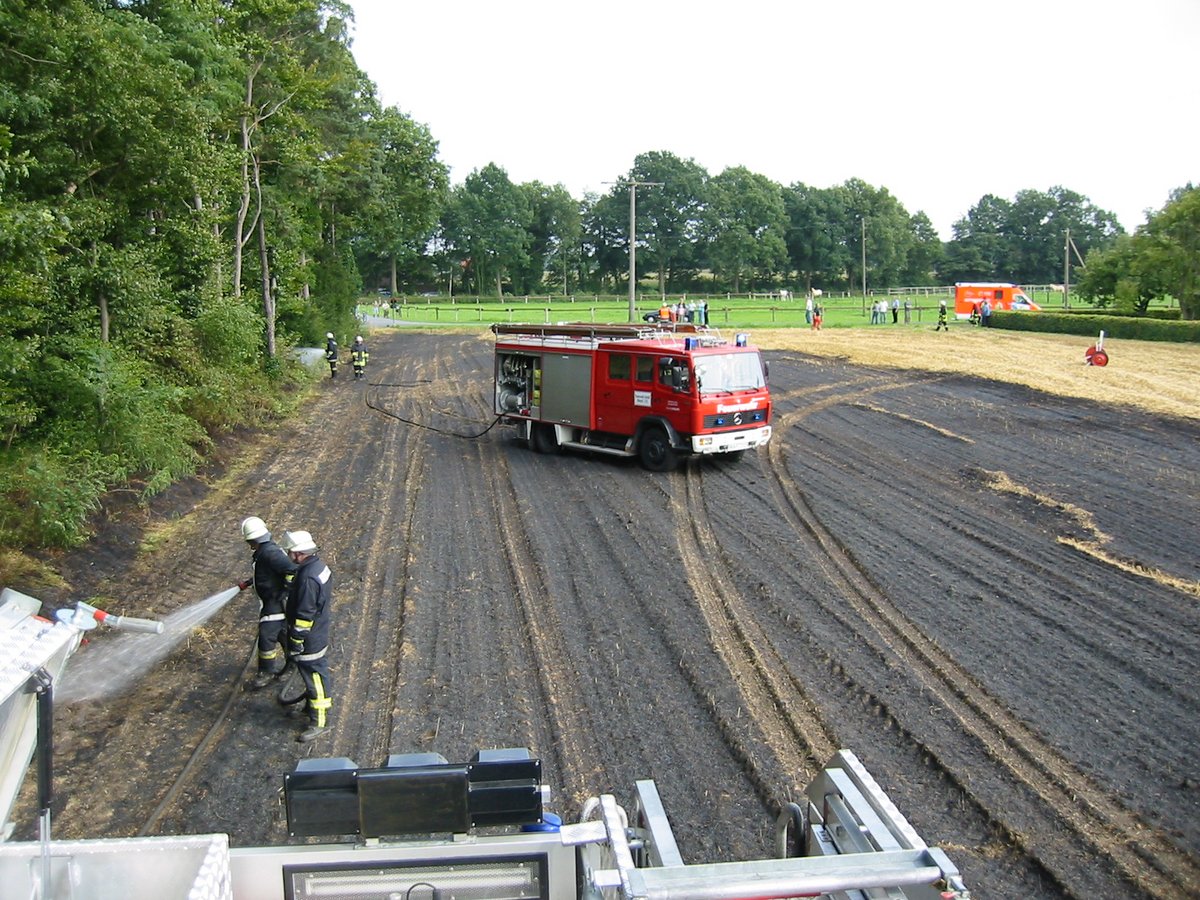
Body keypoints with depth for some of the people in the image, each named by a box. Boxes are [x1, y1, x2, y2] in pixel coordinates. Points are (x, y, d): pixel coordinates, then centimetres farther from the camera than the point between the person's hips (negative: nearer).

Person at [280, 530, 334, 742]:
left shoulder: (308, 578, -29)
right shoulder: (320, 566, 2)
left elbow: (304, 615, -26)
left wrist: (296, 640, -17)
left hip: (310, 639, -10)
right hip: (320, 634, 10)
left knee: (314, 676, 1)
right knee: (318, 671, 26)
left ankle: (320, 721, 10)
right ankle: (324, 703, 45)